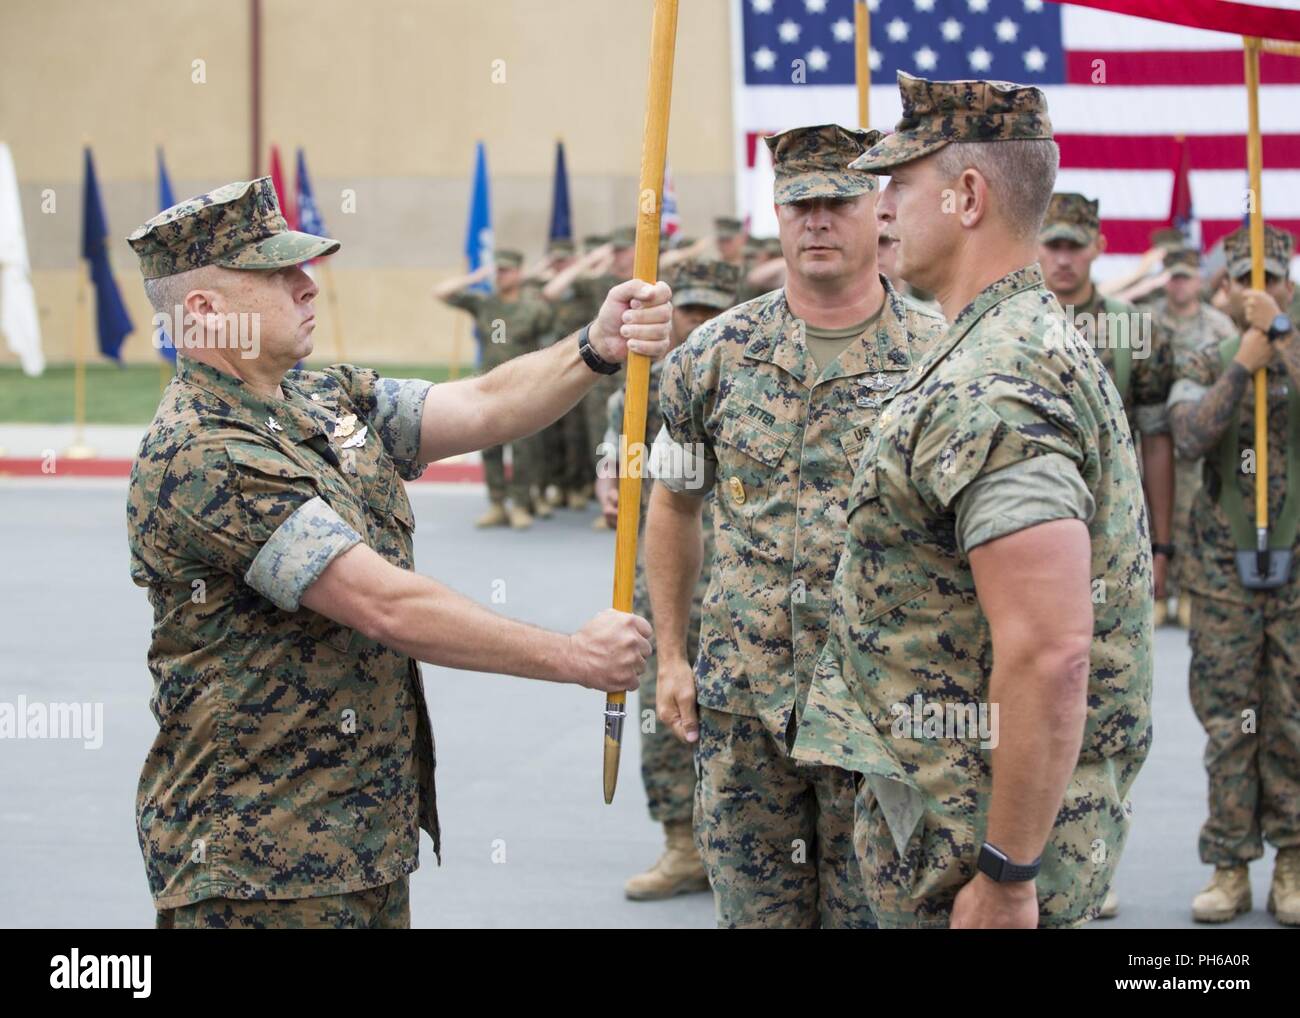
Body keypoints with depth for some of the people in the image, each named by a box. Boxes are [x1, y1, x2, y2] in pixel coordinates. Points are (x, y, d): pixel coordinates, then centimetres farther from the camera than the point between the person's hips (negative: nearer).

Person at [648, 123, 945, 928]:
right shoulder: (717, 354, 3)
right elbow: (674, 506, 13)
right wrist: (672, 655, 10)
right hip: (743, 701, 2)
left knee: (874, 906, 7)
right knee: (755, 907, 10)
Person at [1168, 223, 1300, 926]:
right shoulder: (1203, 367, 6)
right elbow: (1190, 439, -12)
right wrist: (1240, 367, -15)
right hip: (1225, 572, 1)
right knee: (1228, 723, 2)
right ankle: (1230, 870, 8)